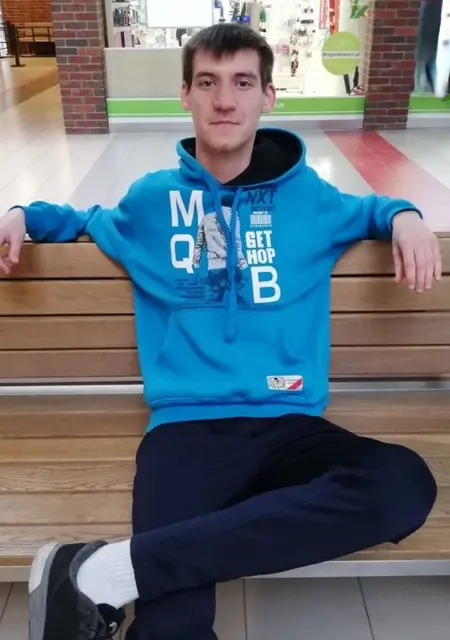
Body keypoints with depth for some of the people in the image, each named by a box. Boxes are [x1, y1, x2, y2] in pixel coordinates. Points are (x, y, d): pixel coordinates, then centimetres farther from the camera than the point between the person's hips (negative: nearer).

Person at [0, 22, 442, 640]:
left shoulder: (307, 196, 12)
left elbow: (365, 209, 33)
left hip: (289, 425, 4)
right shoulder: (151, 199, 12)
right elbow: (88, 221, 33)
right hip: (187, 426, -3)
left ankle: (114, 567, -30)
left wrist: (404, 216, 10)